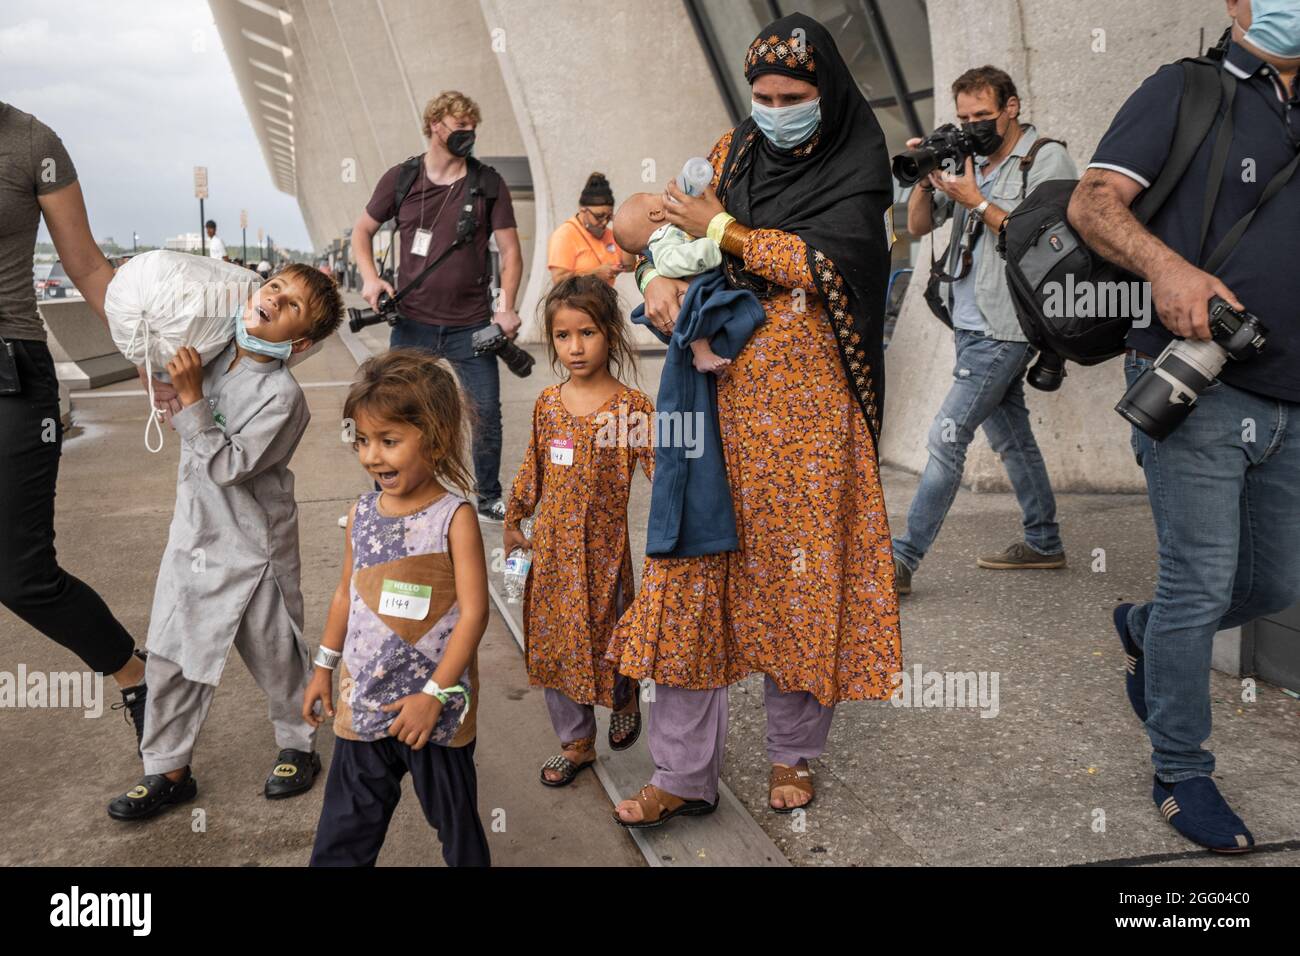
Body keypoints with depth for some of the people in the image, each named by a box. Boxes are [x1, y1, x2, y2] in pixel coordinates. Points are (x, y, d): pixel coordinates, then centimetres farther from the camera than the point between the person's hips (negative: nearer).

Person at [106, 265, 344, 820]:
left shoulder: (282, 396, -22)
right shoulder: (212, 356, -1)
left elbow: (228, 466, -26)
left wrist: (190, 396, -27)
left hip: (252, 551, -6)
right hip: (193, 539, 7)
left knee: (275, 657, 10)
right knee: (171, 658, 12)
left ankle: (298, 747, 34)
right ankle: (167, 771, 27)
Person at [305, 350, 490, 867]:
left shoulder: (454, 518, -17)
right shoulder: (362, 514, 1)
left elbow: (473, 611, -18)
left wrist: (435, 694, -19)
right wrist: (324, 667, 18)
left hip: (435, 708, -5)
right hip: (363, 703, 5)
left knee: (455, 820, 15)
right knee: (344, 832, 17)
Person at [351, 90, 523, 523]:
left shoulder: (488, 183, 1)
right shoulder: (400, 179, 2)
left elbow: (510, 250, 1)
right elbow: (362, 231, 13)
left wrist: (506, 308, -11)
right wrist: (369, 277, -5)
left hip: (471, 325, 0)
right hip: (412, 324, 0)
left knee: (487, 415, 3)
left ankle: (489, 498, 22)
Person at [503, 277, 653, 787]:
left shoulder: (632, 407, -12)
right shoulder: (548, 403, 3)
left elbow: (663, 471, -15)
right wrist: (512, 522, 18)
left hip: (602, 550, -5)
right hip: (551, 550, 5)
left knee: (604, 638, 6)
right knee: (552, 644, 12)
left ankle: (625, 696, 41)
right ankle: (576, 741, 30)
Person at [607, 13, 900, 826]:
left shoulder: (857, 166, 1)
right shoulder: (732, 154, 13)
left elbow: (827, 262, -14)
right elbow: (679, 232, 11)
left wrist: (723, 229, -7)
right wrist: (659, 278, -11)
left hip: (807, 400, -3)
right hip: (722, 389, 3)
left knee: (802, 568, 3)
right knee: (699, 563, 0)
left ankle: (794, 753, 23)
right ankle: (686, 774, 8)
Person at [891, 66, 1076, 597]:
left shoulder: (1048, 159, -4)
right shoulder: (969, 160, 15)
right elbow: (918, 225, 13)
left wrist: (976, 201, -18)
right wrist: (926, 179, -4)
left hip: (1005, 329, -7)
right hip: (971, 326, 8)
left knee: (946, 438, -11)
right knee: (1011, 436, 14)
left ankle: (902, 559, -9)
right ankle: (1043, 542, 27)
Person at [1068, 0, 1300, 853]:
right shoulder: (1186, 91, 1)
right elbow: (1093, 203, -12)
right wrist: (1164, 264, -30)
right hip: (1196, 390, -6)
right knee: (1202, 585, -3)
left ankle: (1144, 629, 41)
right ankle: (1181, 774, 13)